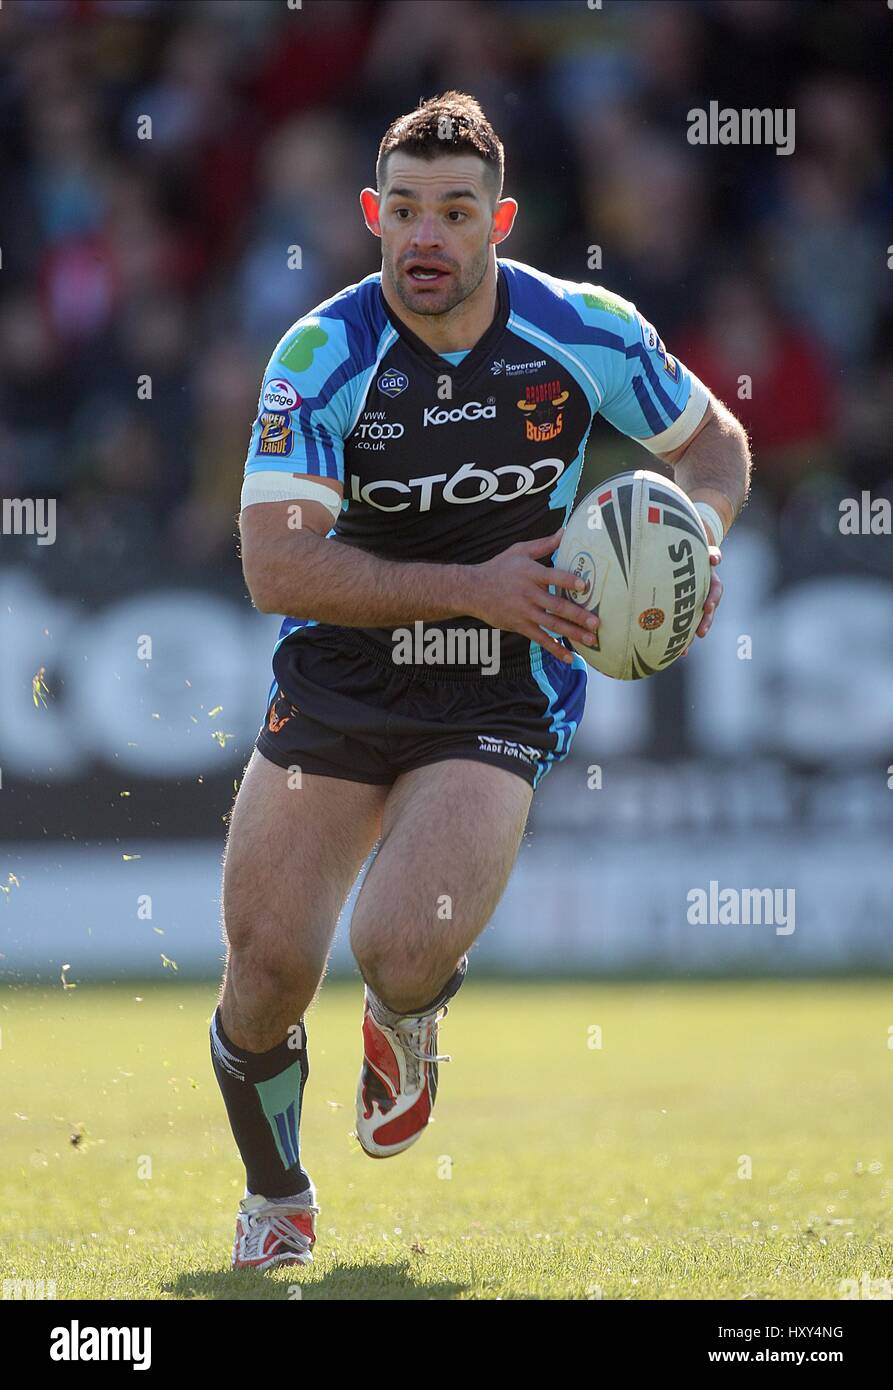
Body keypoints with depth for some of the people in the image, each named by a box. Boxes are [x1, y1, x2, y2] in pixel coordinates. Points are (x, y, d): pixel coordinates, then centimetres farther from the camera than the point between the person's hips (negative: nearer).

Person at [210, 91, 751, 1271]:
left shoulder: (585, 332, -8)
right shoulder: (322, 356, -13)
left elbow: (713, 438, 10)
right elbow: (277, 566, -20)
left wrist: (698, 532, -12)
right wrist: (474, 587, -23)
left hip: (499, 702, -1)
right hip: (335, 682, 1)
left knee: (401, 951, -23)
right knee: (267, 969, -7)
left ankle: (409, 1016, 18)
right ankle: (276, 1199, 24)